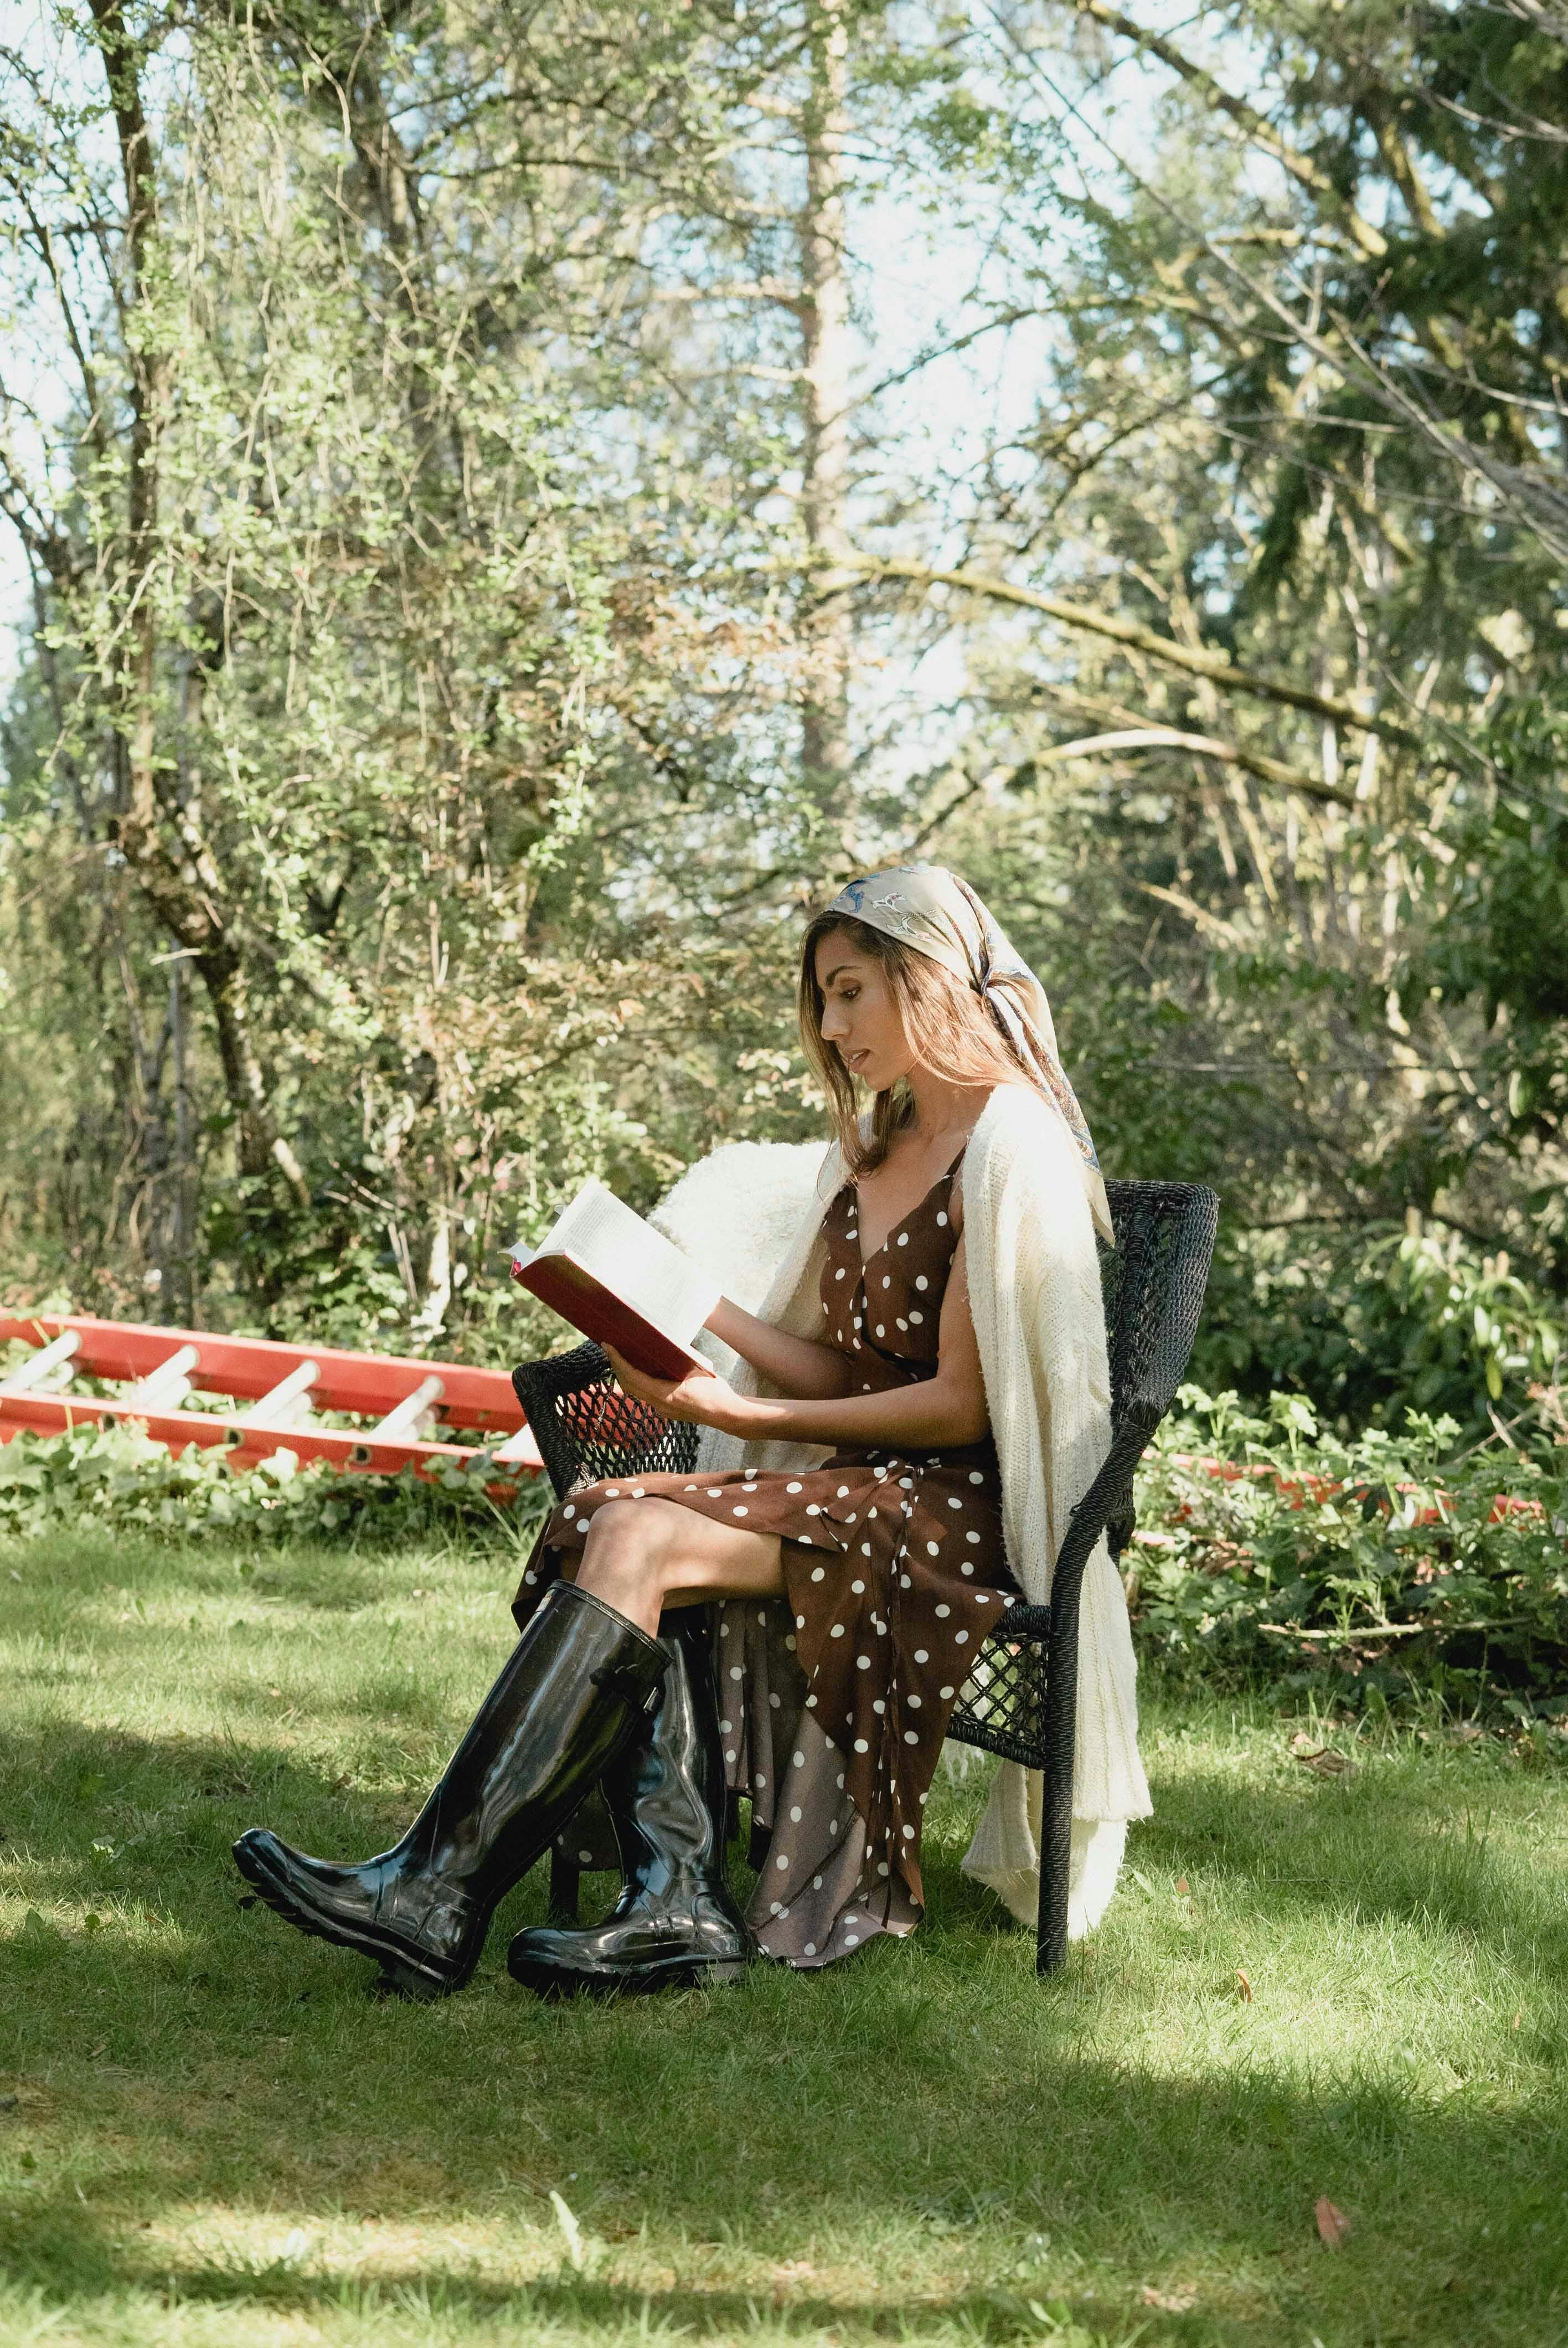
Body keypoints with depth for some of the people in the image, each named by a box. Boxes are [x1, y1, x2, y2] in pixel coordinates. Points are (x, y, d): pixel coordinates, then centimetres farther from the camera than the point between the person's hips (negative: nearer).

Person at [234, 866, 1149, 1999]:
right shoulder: (878, 1143, 19)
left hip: (968, 1506, -8)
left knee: (642, 1537, -26)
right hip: (868, 1483, 8)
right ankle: (677, 1899, -31)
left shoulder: (1013, 1148, -9)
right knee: (609, 1517, -20)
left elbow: (962, 1403, -13)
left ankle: (440, 1893, -27)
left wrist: (752, 1415, -14)